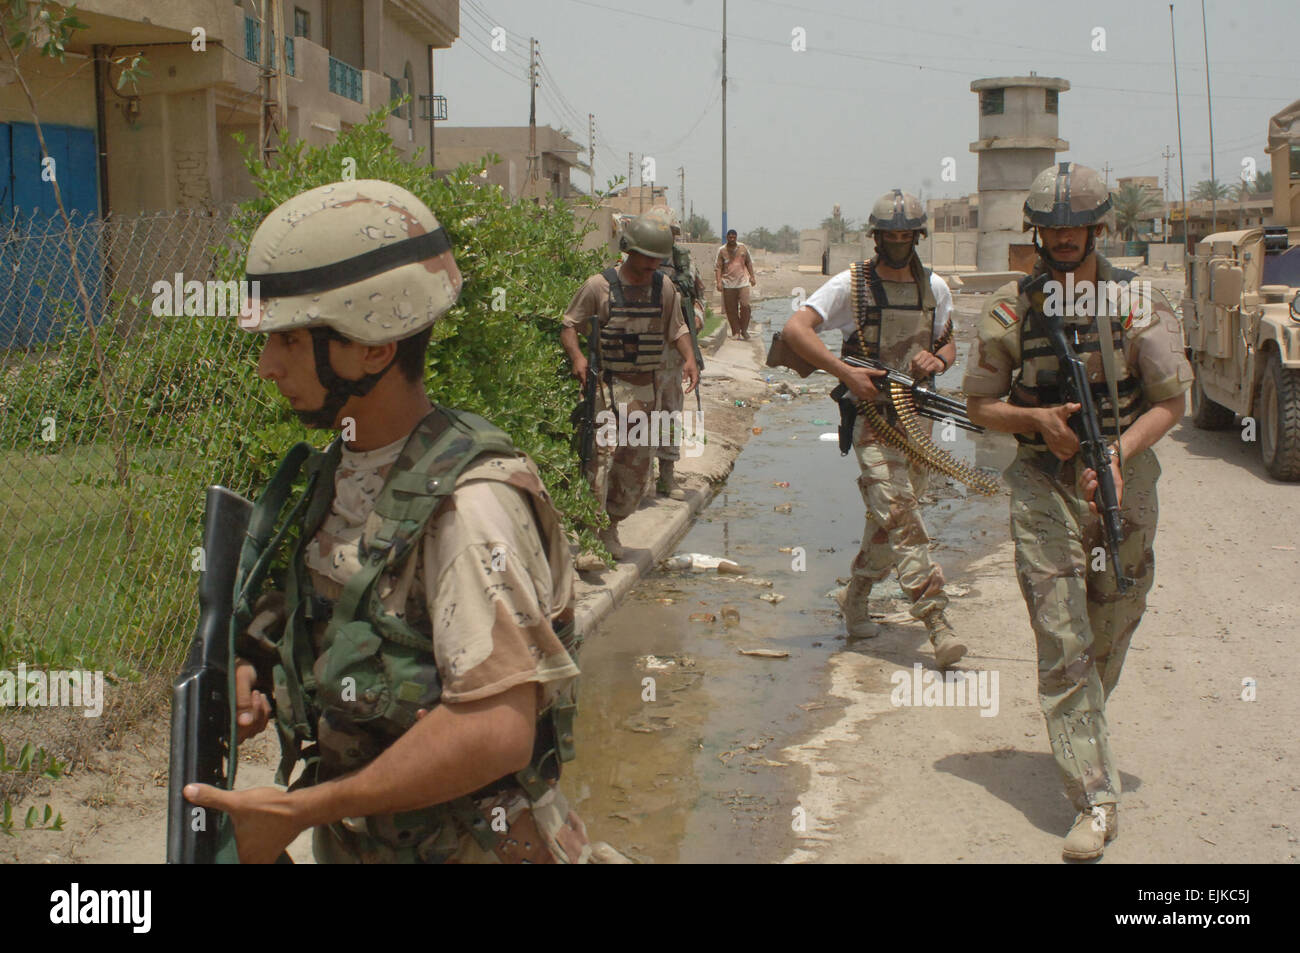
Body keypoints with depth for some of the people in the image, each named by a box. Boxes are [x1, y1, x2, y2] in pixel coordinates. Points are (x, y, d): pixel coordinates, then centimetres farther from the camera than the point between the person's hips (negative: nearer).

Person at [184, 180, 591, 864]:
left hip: (462, 844, -8)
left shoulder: (467, 503, -25)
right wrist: (250, 674, -5)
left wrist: (296, 810, -24)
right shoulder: (339, 471, 2)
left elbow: (495, 732, -31)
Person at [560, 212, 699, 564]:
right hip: (607, 385, -5)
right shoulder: (599, 285, -6)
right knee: (601, 454, -17)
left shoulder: (663, 287, 7)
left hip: (646, 387, 5)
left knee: (638, 463, 9)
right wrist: (577, 357, -18)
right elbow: (569, 324, 0)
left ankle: (610, 527, 26)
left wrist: (689, 358, -1)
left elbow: (676, 328, 17)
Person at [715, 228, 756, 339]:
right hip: (728, 284, -1)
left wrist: (752, 277, 14)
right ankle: (736, 332, 11)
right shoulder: (722, 250, 3)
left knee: (745, 306, -11)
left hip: (743, 282, 1)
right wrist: (718, 282, -10)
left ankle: (744, 330, 4)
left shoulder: (743, 248, 10)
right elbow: (718, 267, 0)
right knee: (731, 310, 1)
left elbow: (749, 263, 19)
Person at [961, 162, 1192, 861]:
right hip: (1044, 488, -1)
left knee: (1111, 634, 15)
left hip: (1122, 484, 1)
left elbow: (1169, 403, -2)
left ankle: (1080, 738, 45)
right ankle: (1095, 801, -5)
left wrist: (1119, 453, -19)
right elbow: (980, 405, 3)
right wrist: (1037, 419, -16)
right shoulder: (1012, 308, -2)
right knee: (1062, 645, -8)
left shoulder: (1138, 305, -3)